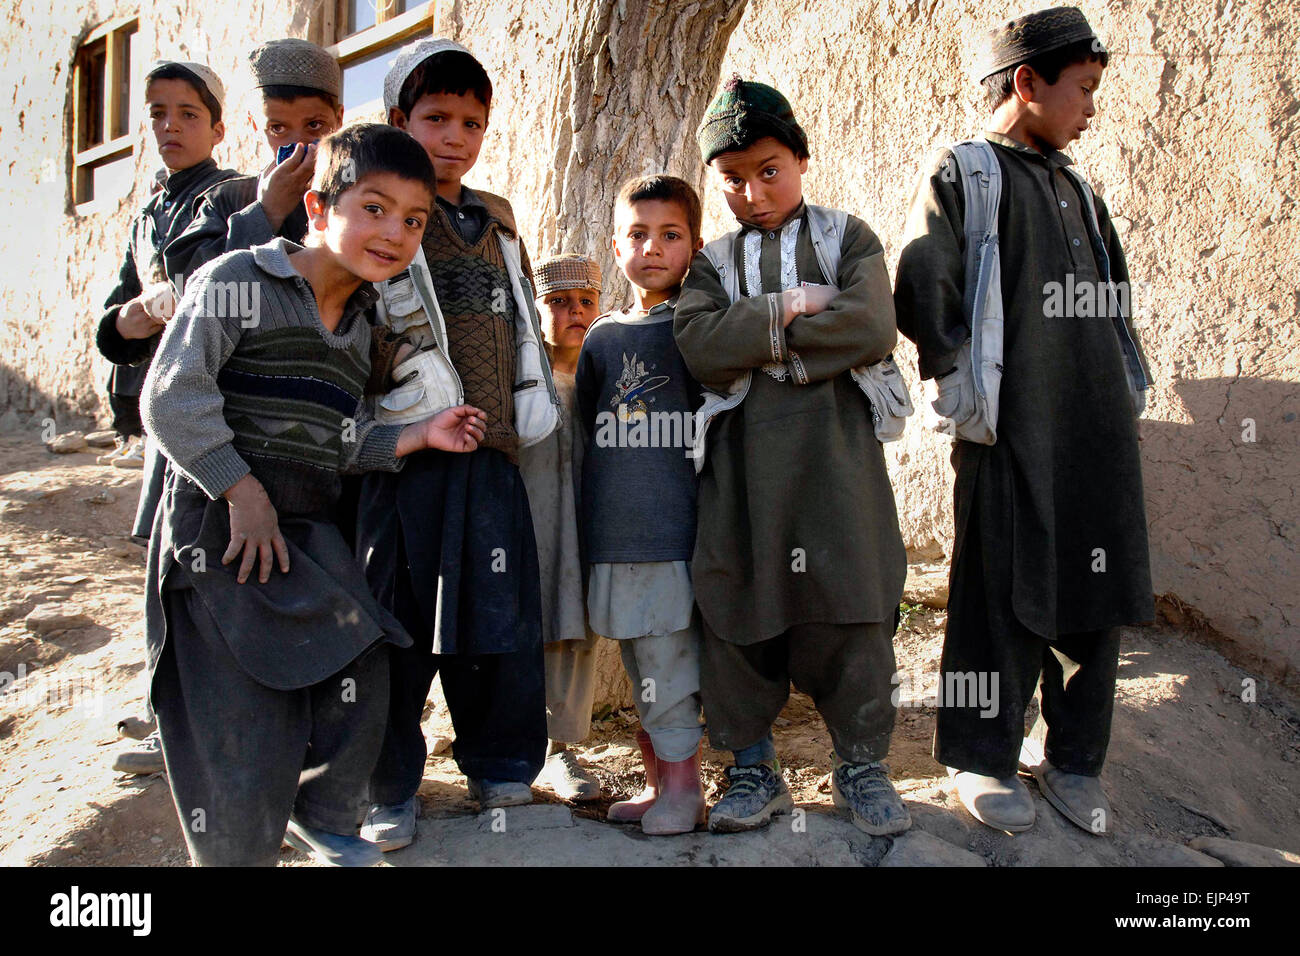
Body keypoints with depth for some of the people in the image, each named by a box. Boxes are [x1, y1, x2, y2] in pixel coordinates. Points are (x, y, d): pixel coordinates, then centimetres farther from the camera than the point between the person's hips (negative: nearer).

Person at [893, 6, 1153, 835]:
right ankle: (983, 760, 15)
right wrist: (959, 374, -11)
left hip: (1098, 430, 7)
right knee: (1005, 597, 0)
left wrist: (1126, 388, 18)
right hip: (1013, 433, -7)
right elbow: (921, 293, -11)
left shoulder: (1075, 190, 20)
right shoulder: (960, 175, 0)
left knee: (1095, 595, 8)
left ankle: (1073, 758, 22)